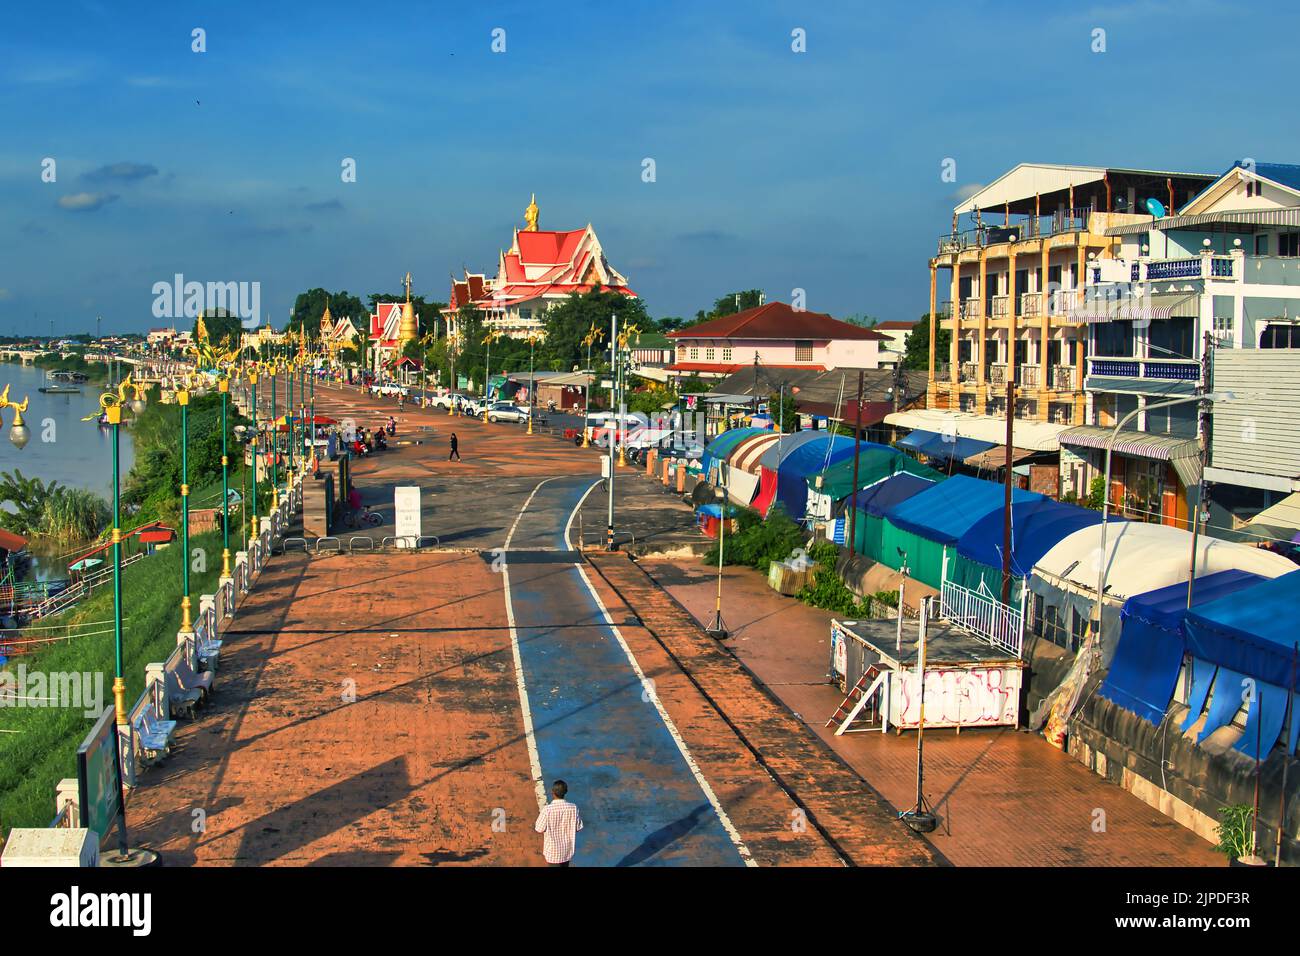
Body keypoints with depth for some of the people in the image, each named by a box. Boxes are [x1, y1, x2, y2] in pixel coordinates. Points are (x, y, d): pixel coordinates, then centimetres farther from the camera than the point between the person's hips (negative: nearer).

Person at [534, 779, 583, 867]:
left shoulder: (547, 809, -26)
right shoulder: (573, 808, -16)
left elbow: (539, 829, -15)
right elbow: (578, 827, -4)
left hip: (553, 850, -3)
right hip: (567, 849, 3)